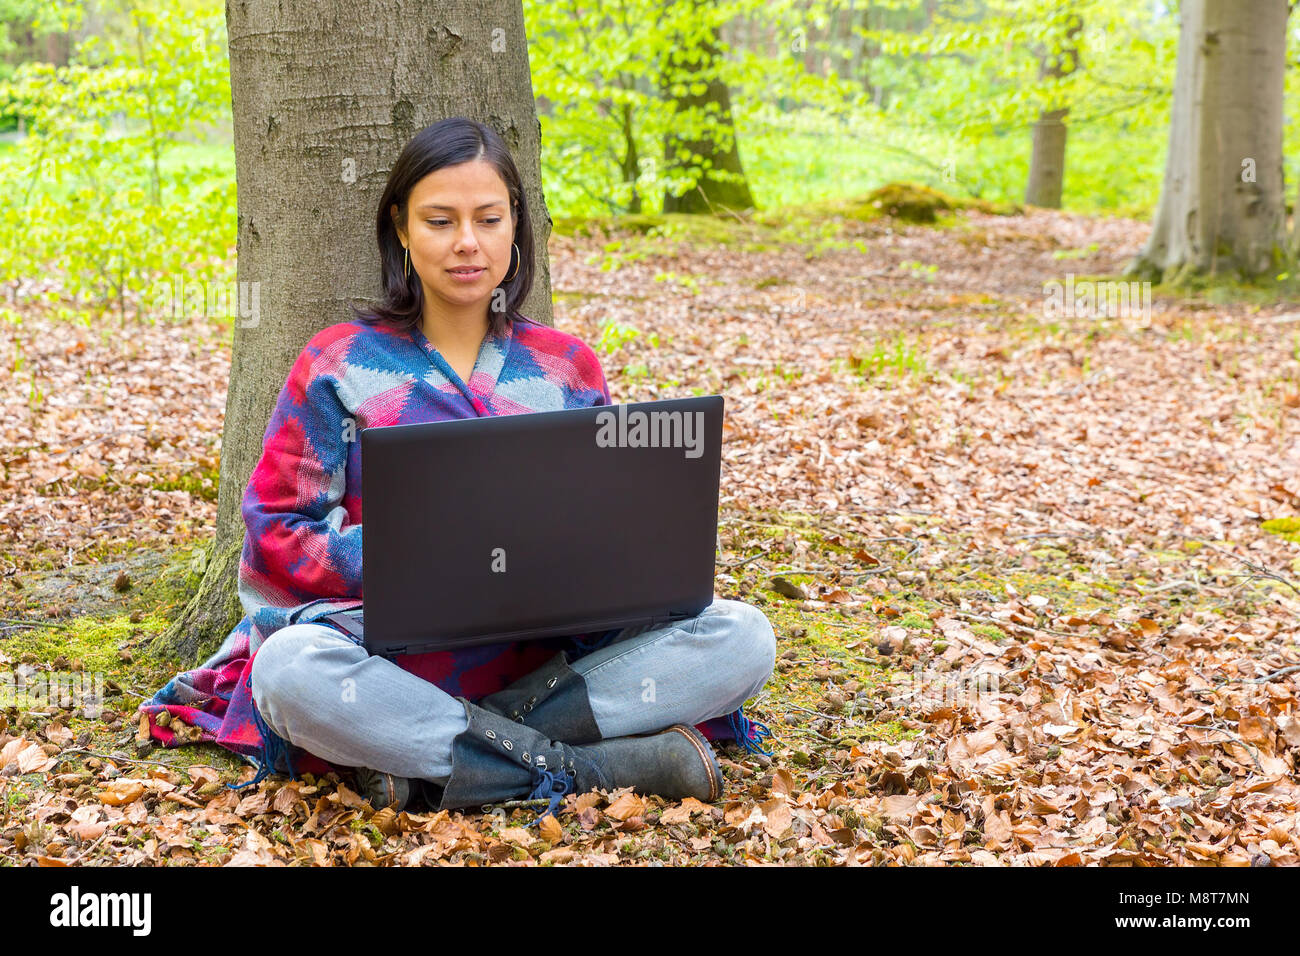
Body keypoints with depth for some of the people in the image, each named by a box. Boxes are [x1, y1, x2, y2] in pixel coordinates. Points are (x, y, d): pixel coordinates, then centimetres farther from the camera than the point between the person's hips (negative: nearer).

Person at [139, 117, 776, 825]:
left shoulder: (568, 367, 13)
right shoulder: (340, 365, 6)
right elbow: (274, 532, 1)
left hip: (548, 653, 3)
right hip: (394, 655, -2)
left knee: (741, 636, -22)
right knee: (293, 670, -37)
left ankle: (434, 764, -25)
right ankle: (615, 764, -30)